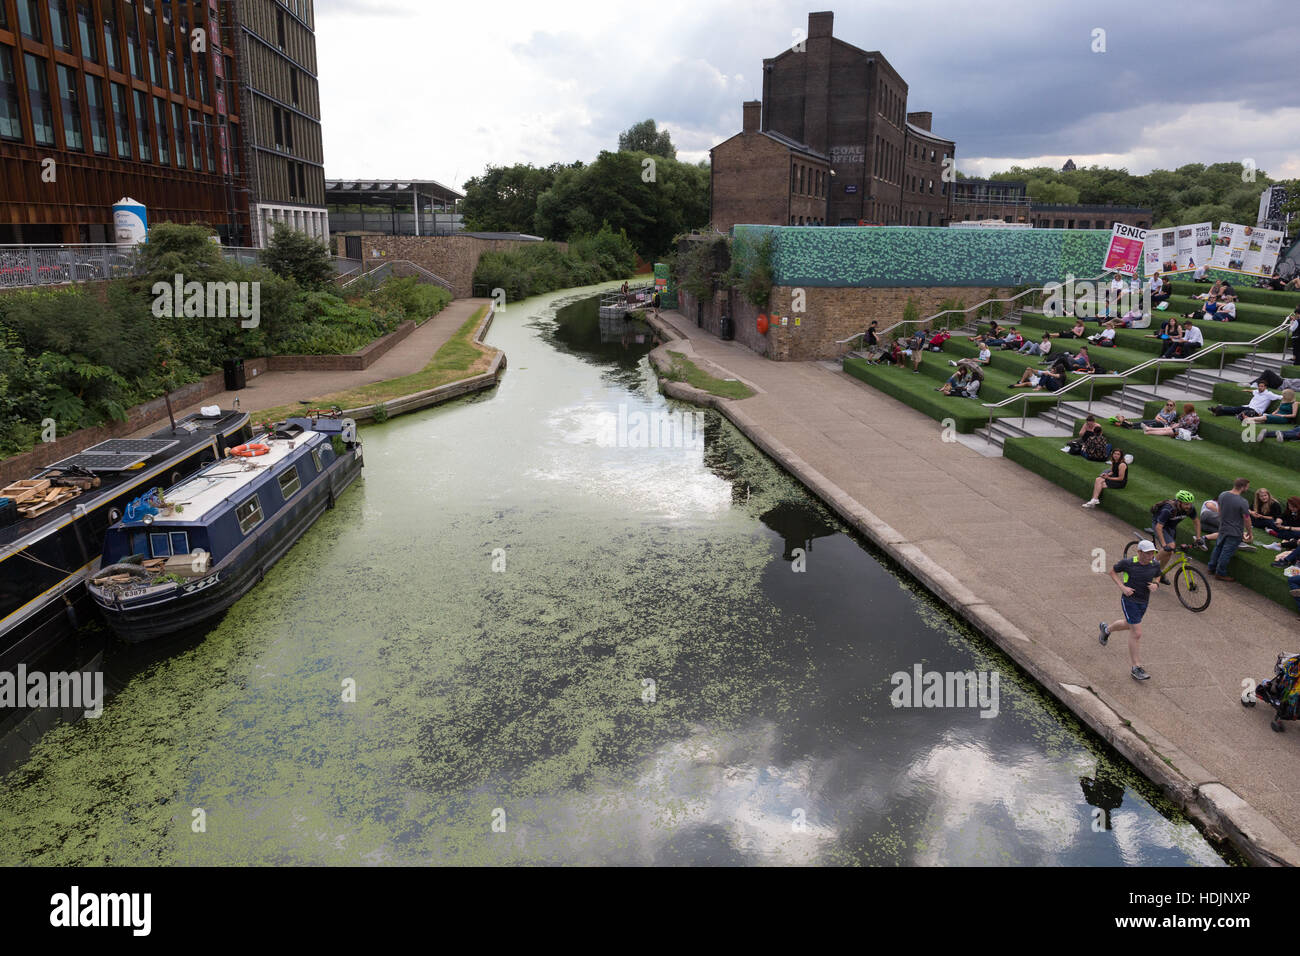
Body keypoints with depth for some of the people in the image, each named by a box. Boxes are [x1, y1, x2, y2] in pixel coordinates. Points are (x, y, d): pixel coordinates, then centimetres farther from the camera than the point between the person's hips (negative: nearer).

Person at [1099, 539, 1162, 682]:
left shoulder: (1154, 565, -7)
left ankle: (1106, 628, 59)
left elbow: (1157, 576, 14)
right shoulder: (1127, 563, -19)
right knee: (1137, 633, -9)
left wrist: (1155, 584, -9)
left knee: (1128, 625, 27)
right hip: (1129, 600, -6)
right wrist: (1122, 587, -16)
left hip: (1144, 602, 6)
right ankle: (1136, 667, 1)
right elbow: (1113, 572, -3)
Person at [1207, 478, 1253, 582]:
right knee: (1226, 553, 5)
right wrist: (1249, 533, -3)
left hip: (1222, 529, 7)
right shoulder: (1243, 502, -25)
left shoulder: (1222, 495, -5)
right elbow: (1247, 520, -16)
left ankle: (1212, 568, 35)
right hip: (1234, 533, -7)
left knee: (1218, 548, 22)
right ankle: (1220, 573, 18)